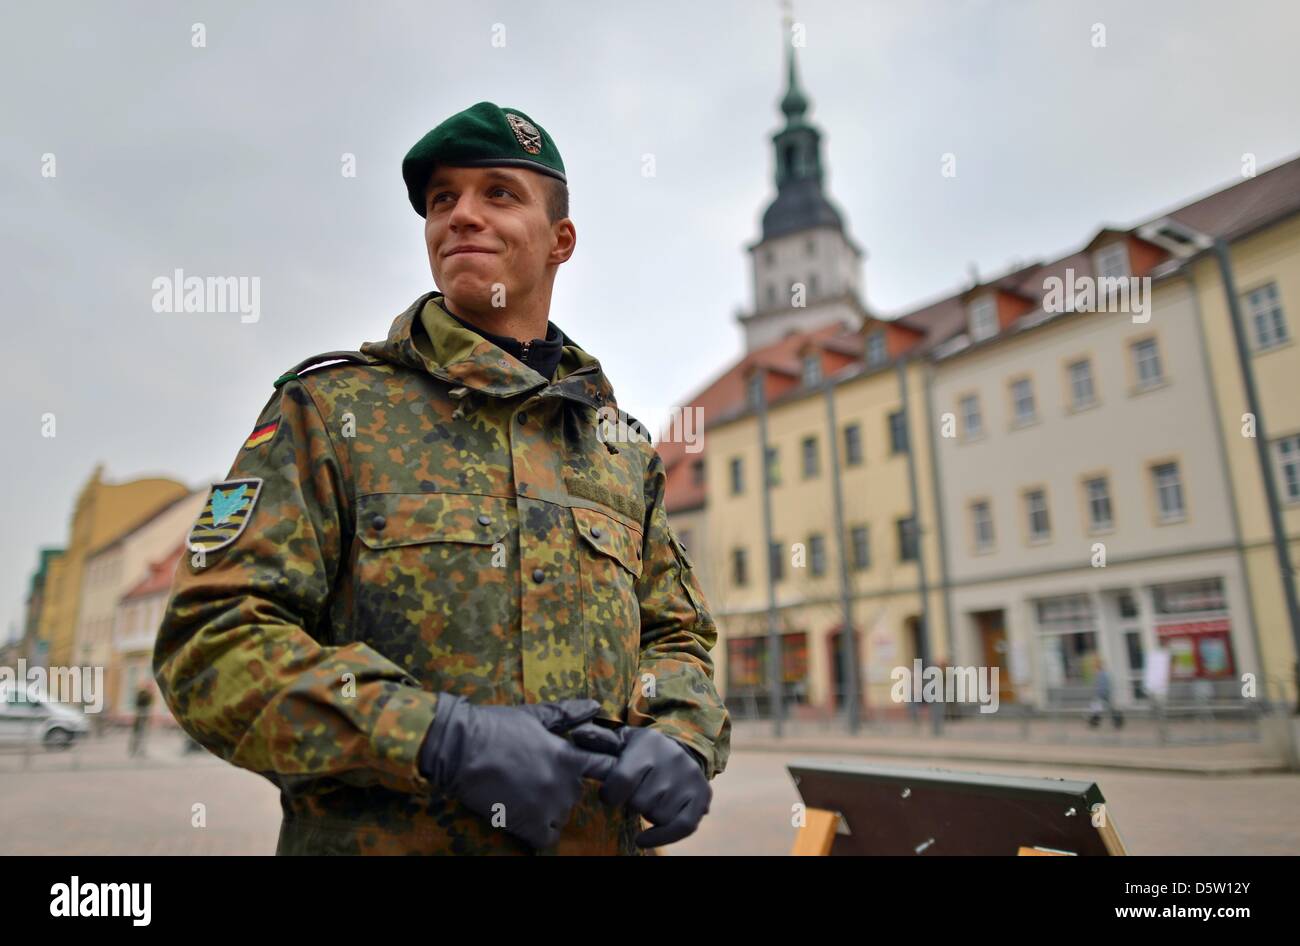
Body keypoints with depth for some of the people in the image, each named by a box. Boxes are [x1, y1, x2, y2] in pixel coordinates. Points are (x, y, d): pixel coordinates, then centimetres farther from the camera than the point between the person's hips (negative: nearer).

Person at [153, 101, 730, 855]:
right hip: (378, 836, -3)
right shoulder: (329, 408, -3)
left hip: (603, 837, 4)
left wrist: (678, 739, -11)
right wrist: (442, 740, -22)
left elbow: (678, 634, 11)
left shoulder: (622, 445, 7)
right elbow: (214, 637, -10)